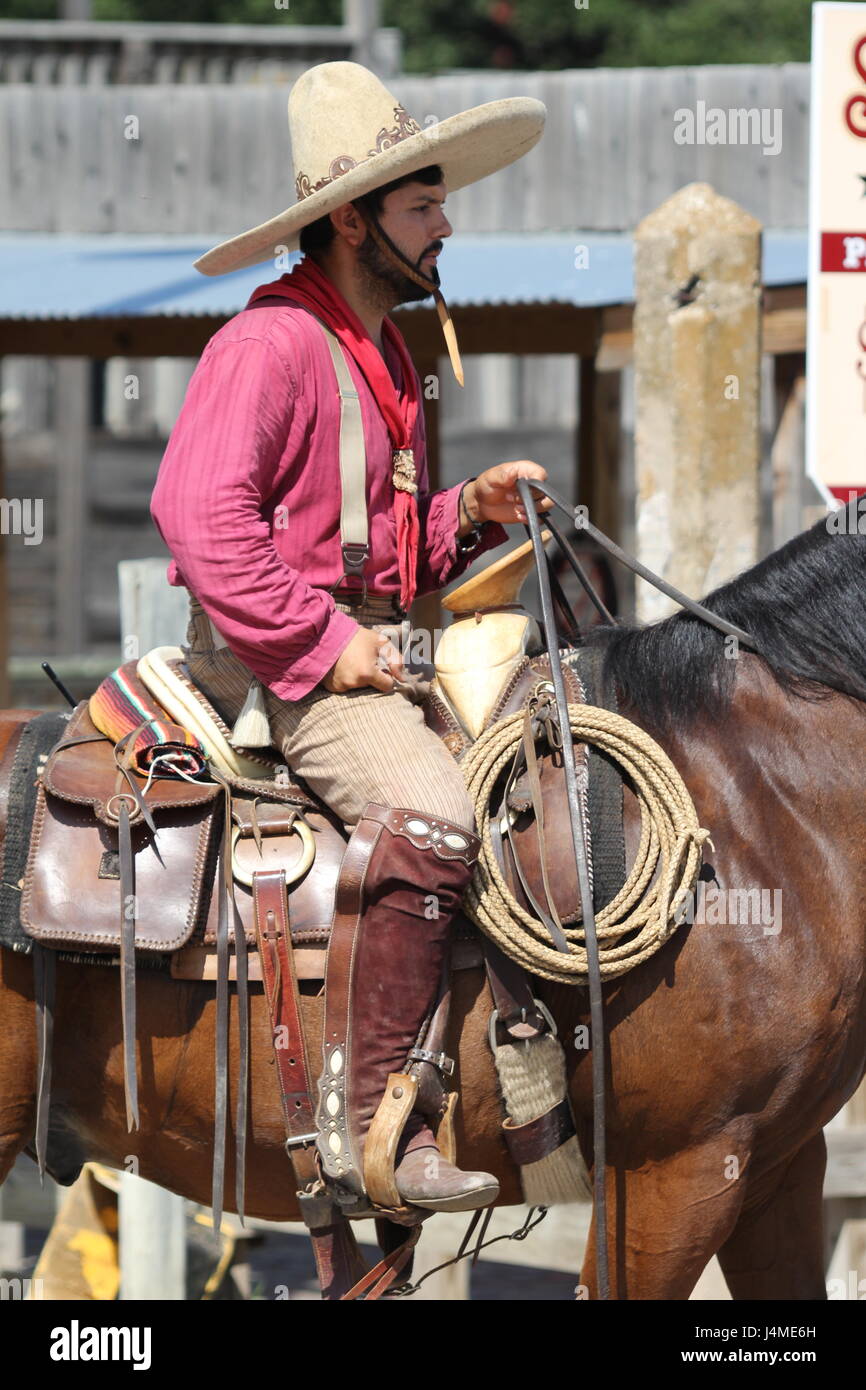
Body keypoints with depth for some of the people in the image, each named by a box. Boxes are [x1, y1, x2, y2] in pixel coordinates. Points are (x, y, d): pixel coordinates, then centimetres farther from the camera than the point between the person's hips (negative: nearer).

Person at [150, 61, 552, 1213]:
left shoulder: (383, 354, 20)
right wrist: (322, 641, -24)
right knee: (433, 814, -30)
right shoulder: (271, 343, -13)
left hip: (371, 647, 10)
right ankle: (370, 1121, -28)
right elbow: (198, 511, -25)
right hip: (277, 668, -10)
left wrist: (474, 511, 7)